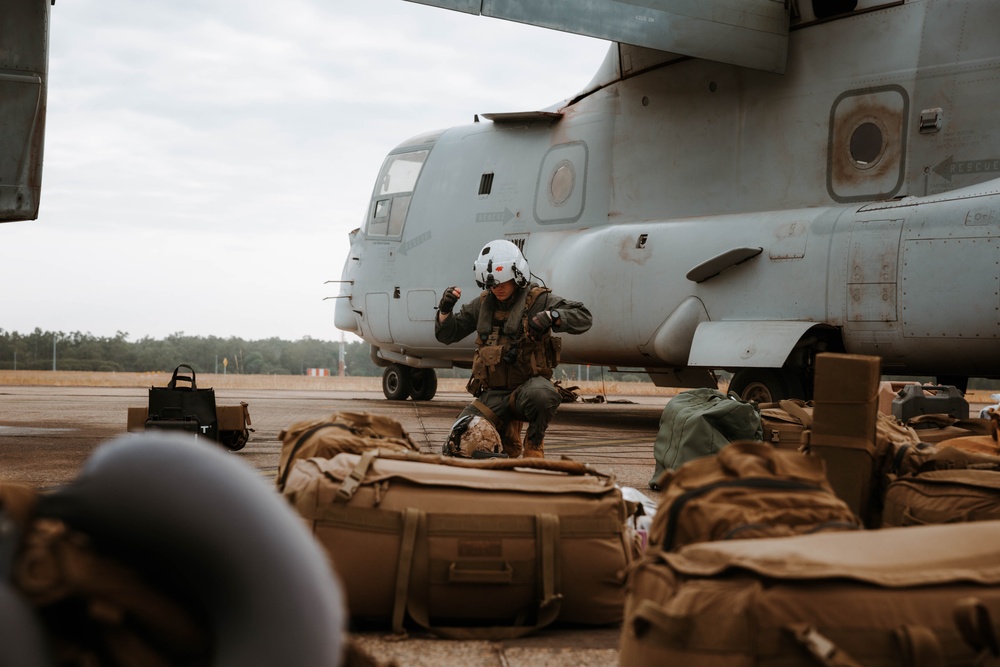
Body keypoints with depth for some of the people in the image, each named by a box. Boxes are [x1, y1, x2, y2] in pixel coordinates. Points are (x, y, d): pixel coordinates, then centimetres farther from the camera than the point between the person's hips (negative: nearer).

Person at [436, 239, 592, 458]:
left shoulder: (538, 299, -3)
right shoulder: (482, 304, 12)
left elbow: (584, 317, -13)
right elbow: (447, 334, 17)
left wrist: (551, 317, -30)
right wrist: (445, 309, -3)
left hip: (529, 384, -5)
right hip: (494, 393, 5)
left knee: (541, 395, -41)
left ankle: (534, 445, -10)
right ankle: (508, 440, 19)